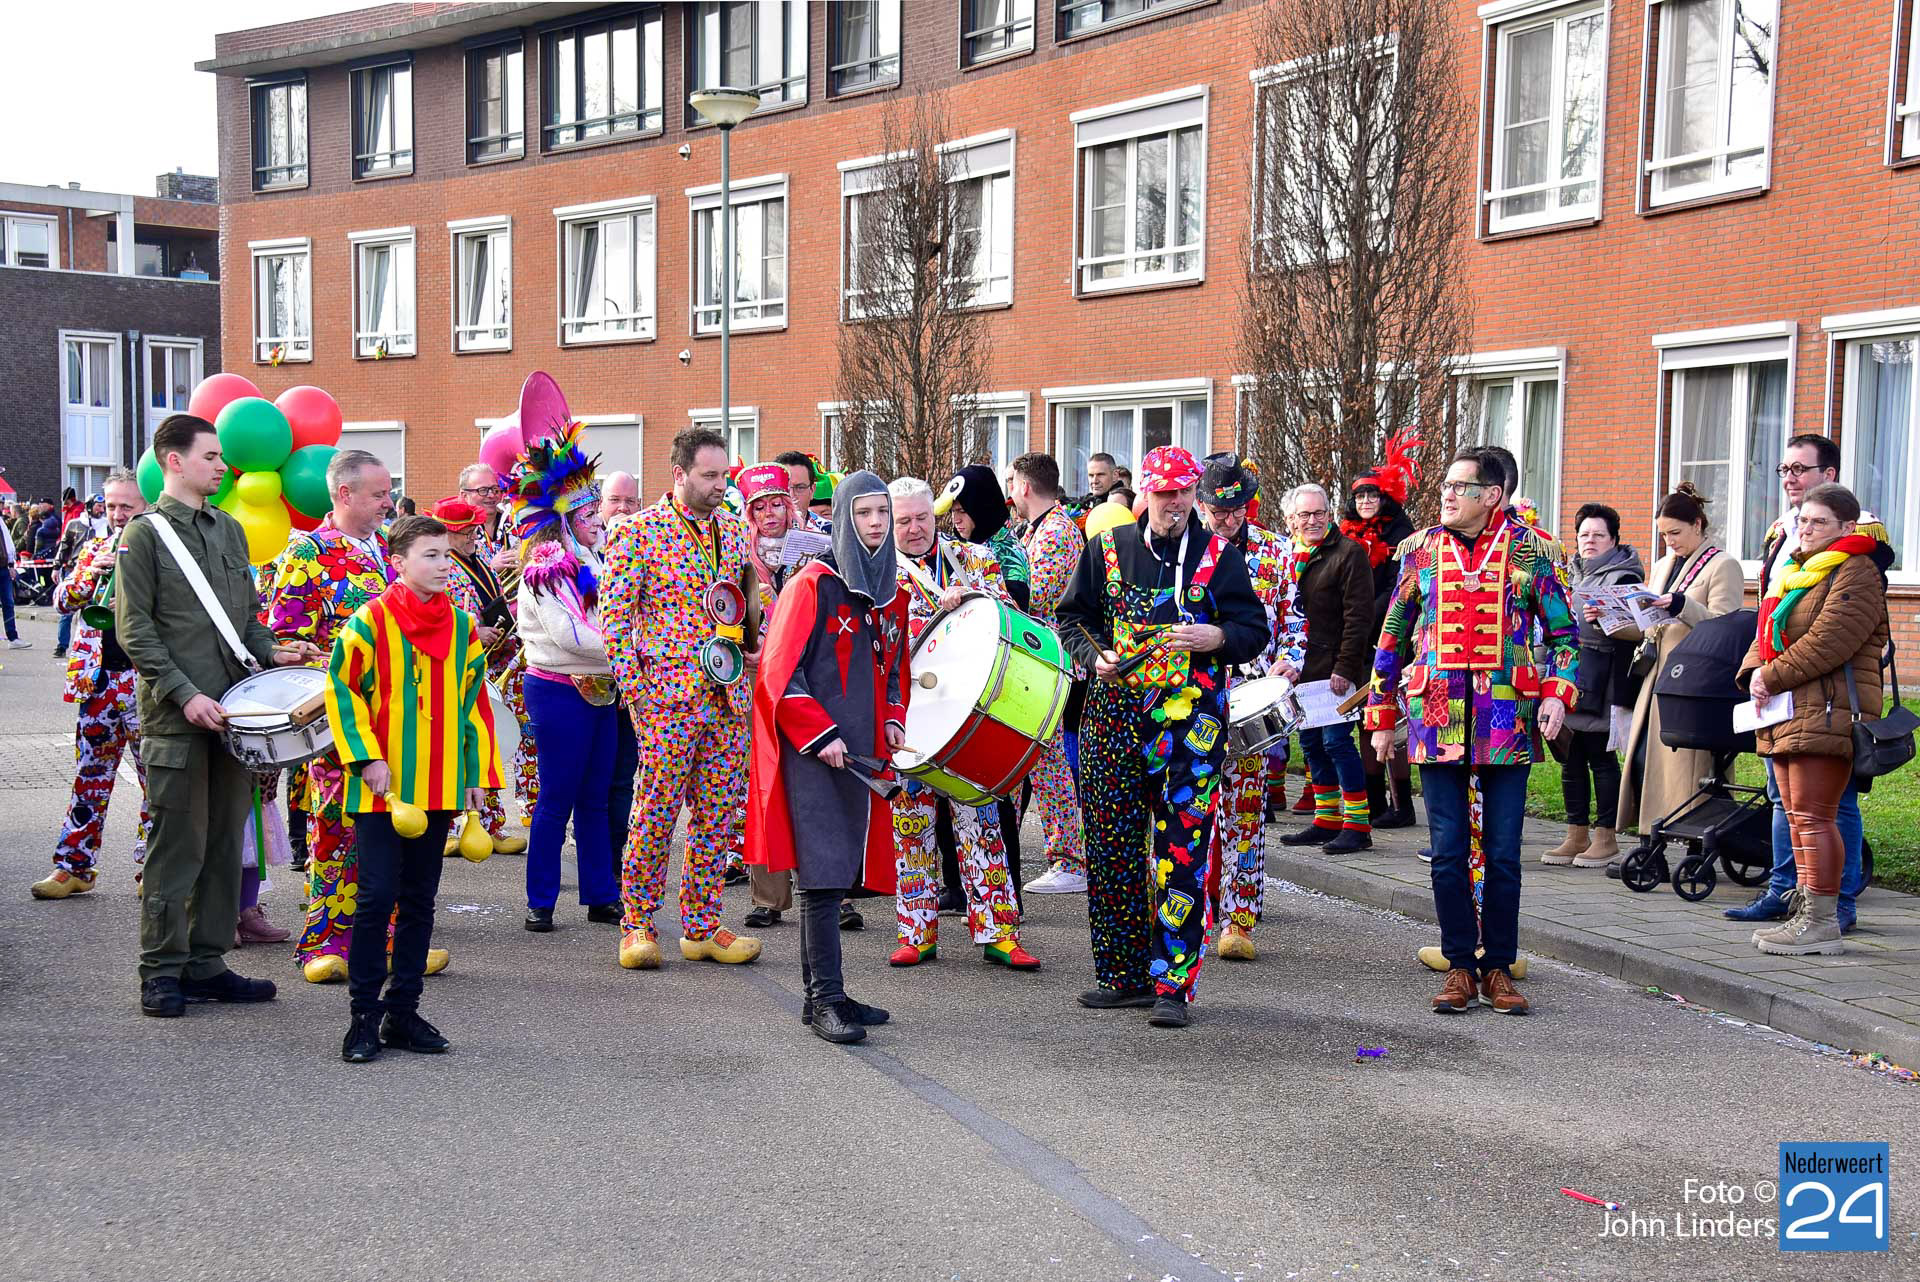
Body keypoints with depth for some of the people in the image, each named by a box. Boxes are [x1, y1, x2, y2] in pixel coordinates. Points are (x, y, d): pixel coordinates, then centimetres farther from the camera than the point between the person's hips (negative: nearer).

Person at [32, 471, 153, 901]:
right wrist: (90, 573, -13)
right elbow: (62, 602, 3)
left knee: (156, 778, 2)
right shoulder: (96, 548, 12)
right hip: (98, 678, 4)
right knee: (90, 776, 9)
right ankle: (74, 868, 15)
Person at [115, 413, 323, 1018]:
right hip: (175, 716, -6)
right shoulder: (144, 535, -4)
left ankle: (206, 963, 16)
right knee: (177, 844, -2)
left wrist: (271, 651, 2)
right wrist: (185, 694, -16)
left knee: (225, 842, 8)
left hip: (231, 710, 6)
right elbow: (135, 629, -8)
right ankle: (163, 971, 8)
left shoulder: (229, 529, 16)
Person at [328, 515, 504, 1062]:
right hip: (379, 787, -5)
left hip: (440, 787, 5)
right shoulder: (370, 621, -7)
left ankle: (403, 1011, 19)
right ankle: (364, 1015, 5)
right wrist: (367, 758, -12)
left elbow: (474, 704, 12)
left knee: (419, 899, 10)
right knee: (377, 896, -5)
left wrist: (477, 775, 8)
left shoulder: (463, 626, 7)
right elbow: (341, 692, -5)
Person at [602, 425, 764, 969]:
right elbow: (617, 614, -6)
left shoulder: (735, 530, 12)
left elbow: (754, 599, 25)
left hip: (727, 694, 5)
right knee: (656, 812, -3)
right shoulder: (640, 531, -4)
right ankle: (638, 926, 9)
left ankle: (702, 928, 17)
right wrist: (634, 687, -12)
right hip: (667, 695, -5)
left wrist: (756, 647, 9)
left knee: (717, 815, 8)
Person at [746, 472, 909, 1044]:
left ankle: (822, 995, 17)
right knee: (823, 871, -9)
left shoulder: (892, 593, 14)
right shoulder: (813, 584, -7)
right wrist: (819, 735, -14)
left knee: (842, 869, 9)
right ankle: (825, 999, -5)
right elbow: (779, 671, -10)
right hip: (812, 752, -7)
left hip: (862, 755, 7)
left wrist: (893, 719, 8)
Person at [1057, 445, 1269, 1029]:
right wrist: (1095, 656, -2)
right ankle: (1126, 975, 18)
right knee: (1111, 847, 5)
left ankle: (1173, 985, 0)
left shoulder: (1220, 556, 6)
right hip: (1115, 713, 2)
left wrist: (1215, 637, -12)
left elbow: (1255, 629, 8)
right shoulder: (1108, 549, 10)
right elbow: (1073, 617, 17)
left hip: (1190, 719, -2)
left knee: (1182, 853, -6)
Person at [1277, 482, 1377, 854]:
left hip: (1336, 670, -7)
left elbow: (1358, 617, -13)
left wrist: (1344, 668, -18)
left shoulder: (1349, 552, -8)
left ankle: (1357, 825, -1)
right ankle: (1328, 821, 21)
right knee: (1311, 743, 11)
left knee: (1336, 741, -8)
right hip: (1303, 669, 7)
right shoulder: (1291, 556, 13)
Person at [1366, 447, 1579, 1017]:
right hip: (1438, 718, 1)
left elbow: (1563, 631, 7)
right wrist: (1380, 717, 11)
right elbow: (1393, 637, 12)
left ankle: (1497, 967, 16)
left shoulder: (1529, 550, 2)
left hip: (1507, 719, -1)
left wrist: (1556, 693, -9)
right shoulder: (1421, 550, 7)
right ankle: (1461, 966, 13)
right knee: (1448, 852, 3)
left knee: (1503, 853, 4)